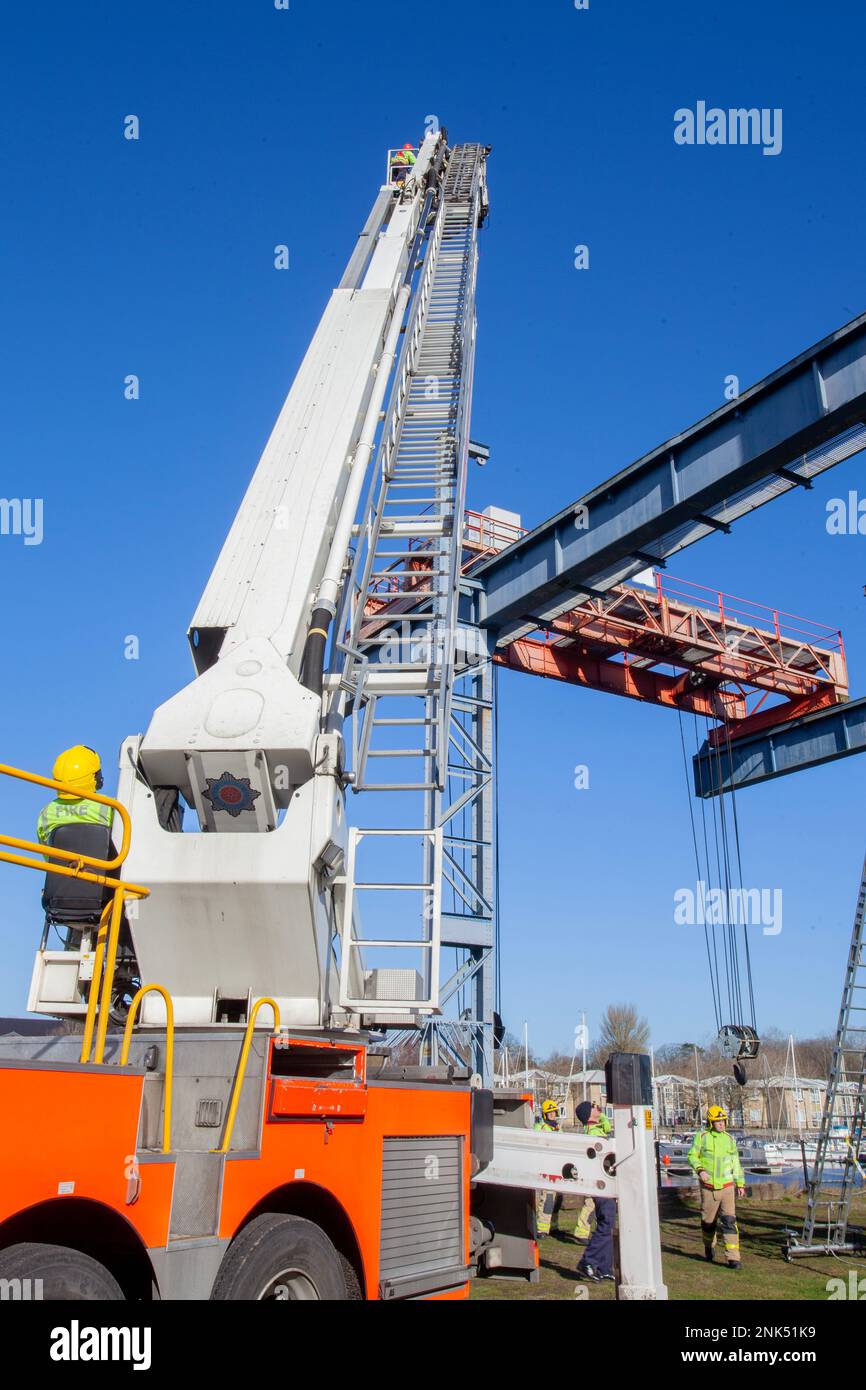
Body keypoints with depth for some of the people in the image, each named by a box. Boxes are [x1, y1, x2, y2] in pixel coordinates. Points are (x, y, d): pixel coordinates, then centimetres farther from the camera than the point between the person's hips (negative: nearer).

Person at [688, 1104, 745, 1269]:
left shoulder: (730, 1139, 5)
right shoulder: (702, 1136, -4)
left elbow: (736, 1163, 14)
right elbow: (692, 1155, -2)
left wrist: (740, 1184, 13)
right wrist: (700, 1169, -19)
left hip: (726, 1187, 1)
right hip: (708, 1188, -1)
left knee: (729, 1221, -10)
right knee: (708, 1222, 11)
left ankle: (733, 1258, -8)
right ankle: (709, 1247, 37)